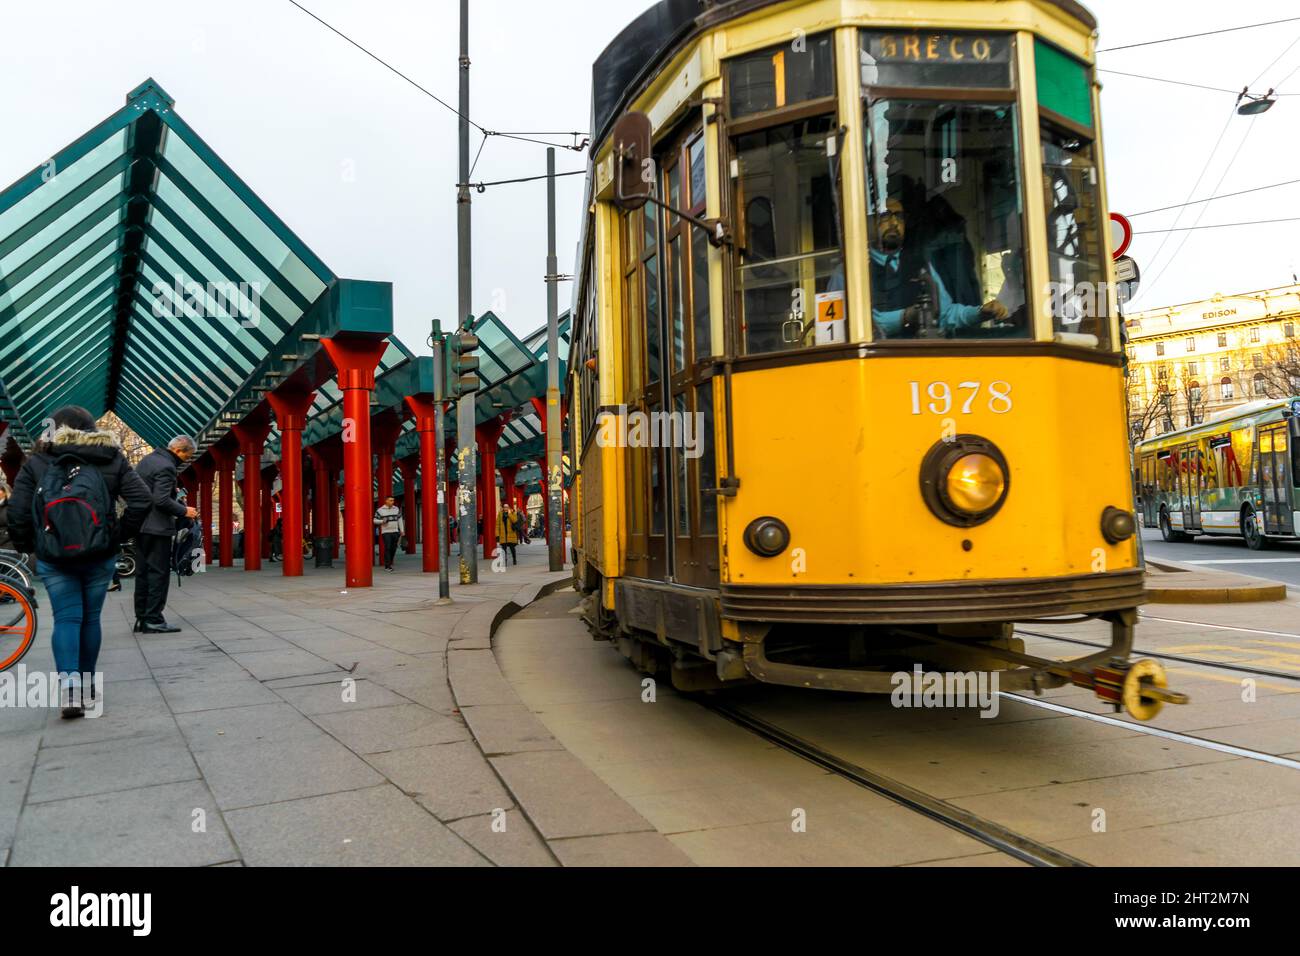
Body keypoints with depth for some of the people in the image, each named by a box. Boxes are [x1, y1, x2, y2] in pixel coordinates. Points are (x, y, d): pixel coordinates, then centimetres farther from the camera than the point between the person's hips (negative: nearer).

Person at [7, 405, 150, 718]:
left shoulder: (37, 462, 1)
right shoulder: (112, 459, 3)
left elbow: (17, 511, -4)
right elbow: (141, 500, -5)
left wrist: (26, 545, 9)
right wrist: (120, 535, 5)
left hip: (53, 558, -1)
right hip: (100, 556, 1)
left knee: (66, 619, 2)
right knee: (91, 617, 13)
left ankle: (68, 684, -16)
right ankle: (87, 683, 23)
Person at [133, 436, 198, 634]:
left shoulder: (146, 460, 13)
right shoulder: (166, 467, -16)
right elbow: (161, 500, -23)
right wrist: (184, 511, -11)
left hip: (140, 525, 9)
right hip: (157, 527, -9)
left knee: (142, 572, 13)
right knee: (159, 573, -4)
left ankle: (141, 618, 18)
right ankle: (154, 620, -4)